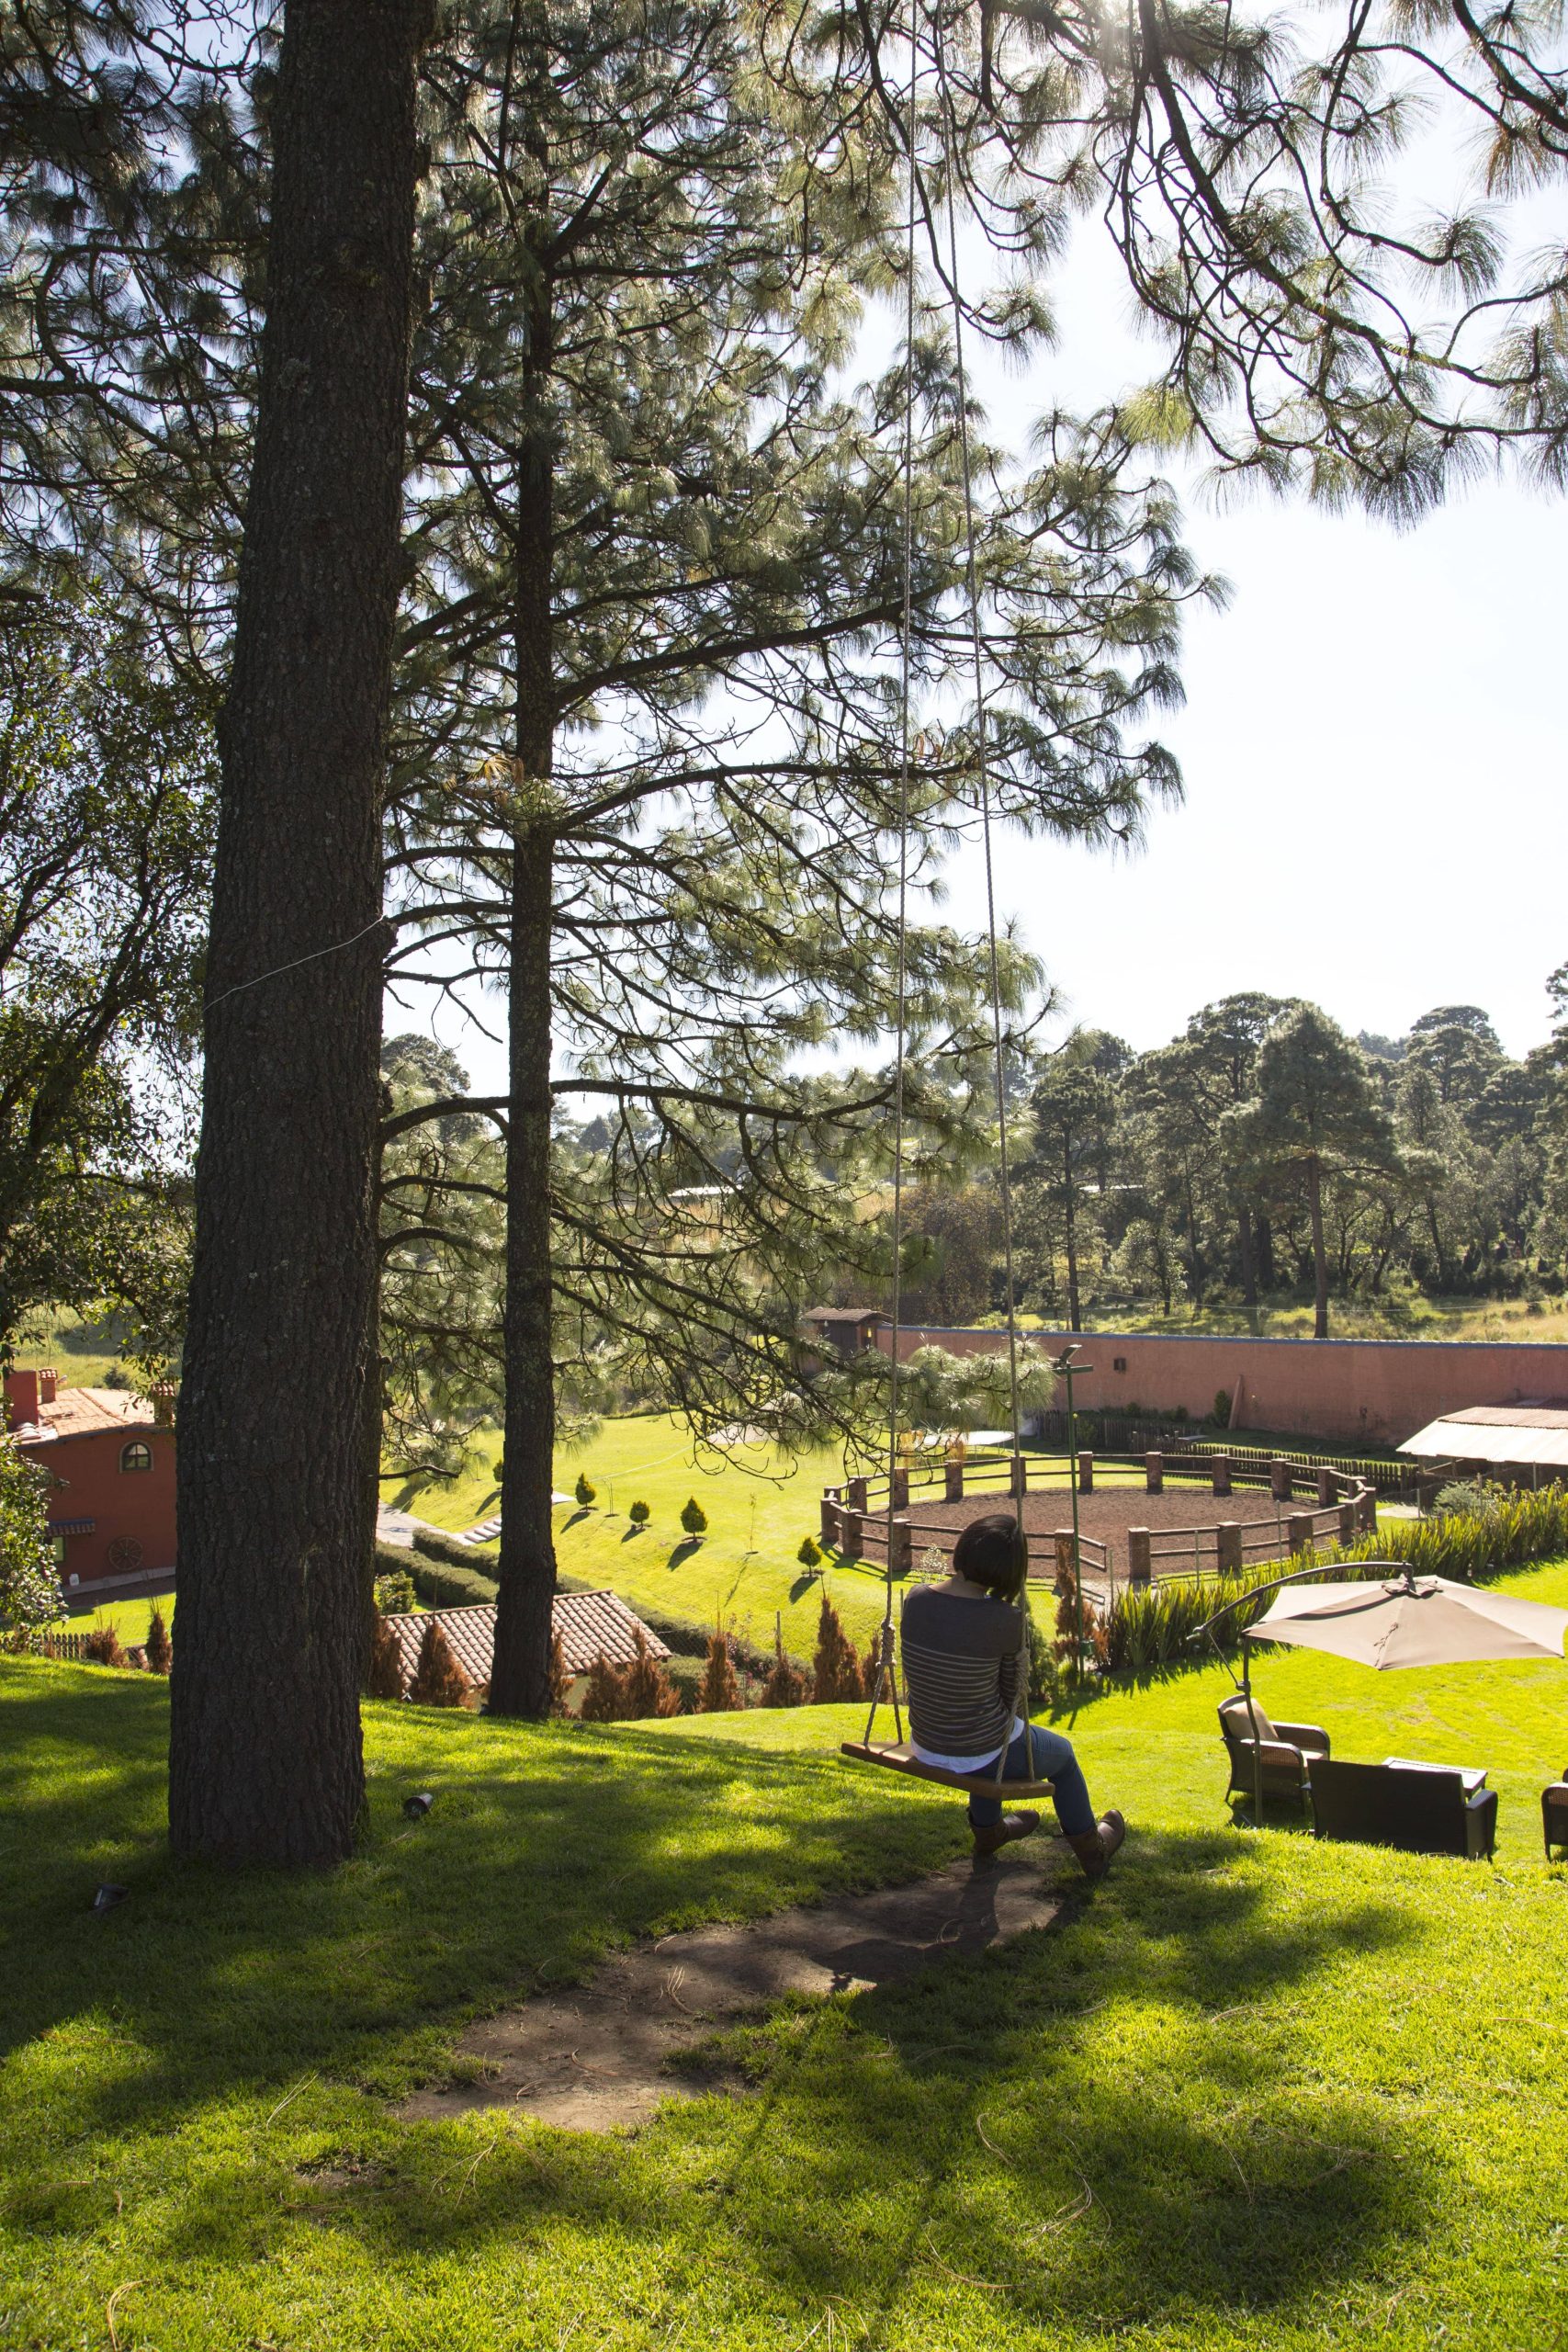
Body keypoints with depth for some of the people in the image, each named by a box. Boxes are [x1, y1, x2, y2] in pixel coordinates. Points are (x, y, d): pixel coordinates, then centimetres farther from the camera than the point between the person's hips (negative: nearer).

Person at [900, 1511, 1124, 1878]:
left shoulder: (916, 1599, -13)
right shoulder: (1004, 1618, -26)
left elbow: (921, 1674, 2)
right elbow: (1011, 1689, -11)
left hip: (926, 1748, 4)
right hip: (984, 1755, -4)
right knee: (1061, 1753, 28)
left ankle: (986, 1829, 57)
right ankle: (1092, 1848, 48)